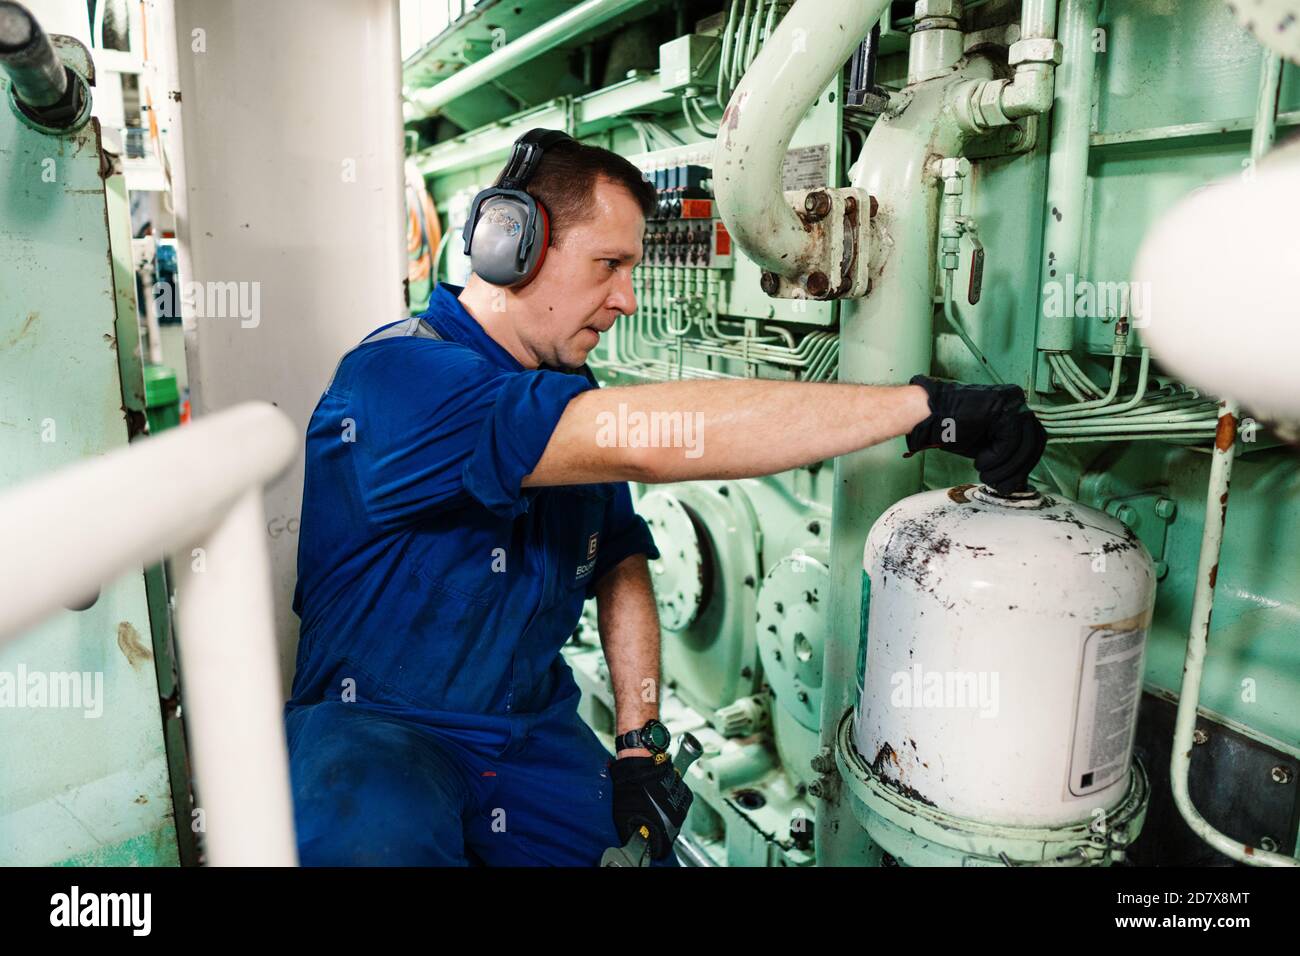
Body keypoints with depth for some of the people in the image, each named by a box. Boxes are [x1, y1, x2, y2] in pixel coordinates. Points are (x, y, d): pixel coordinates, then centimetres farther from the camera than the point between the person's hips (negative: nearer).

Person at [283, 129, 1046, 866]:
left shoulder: (572, 396, 6)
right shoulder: (396, 376, -22)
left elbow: (621, 565, 12)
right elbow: (645, 440, -37)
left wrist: (639, 743, 1)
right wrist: (926, 407, -33)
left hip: (534, 732, 7)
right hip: (375, 728, -6)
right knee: (380, 837, -34)